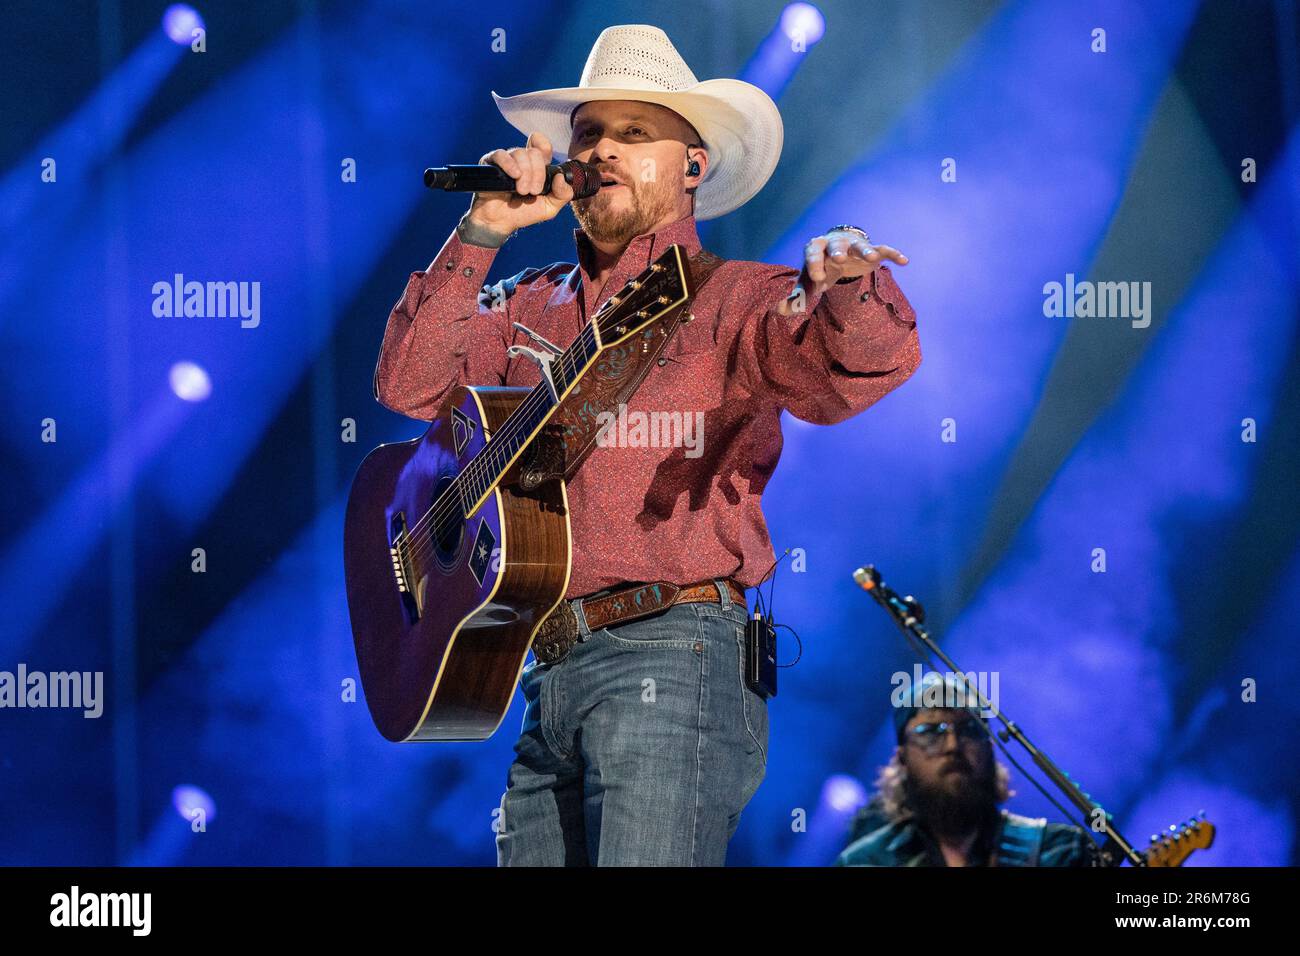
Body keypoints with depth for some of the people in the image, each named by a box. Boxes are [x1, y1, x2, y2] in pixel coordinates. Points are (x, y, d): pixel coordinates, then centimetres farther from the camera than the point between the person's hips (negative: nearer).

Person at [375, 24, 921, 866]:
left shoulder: (730, 300, 2)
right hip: (548, 675, 6)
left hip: (672, 657, -6)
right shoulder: (528, 307, 19)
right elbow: (410, 385, 6)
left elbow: (866, 363, -15)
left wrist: (851, 283, -39)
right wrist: (483, 233, 1)